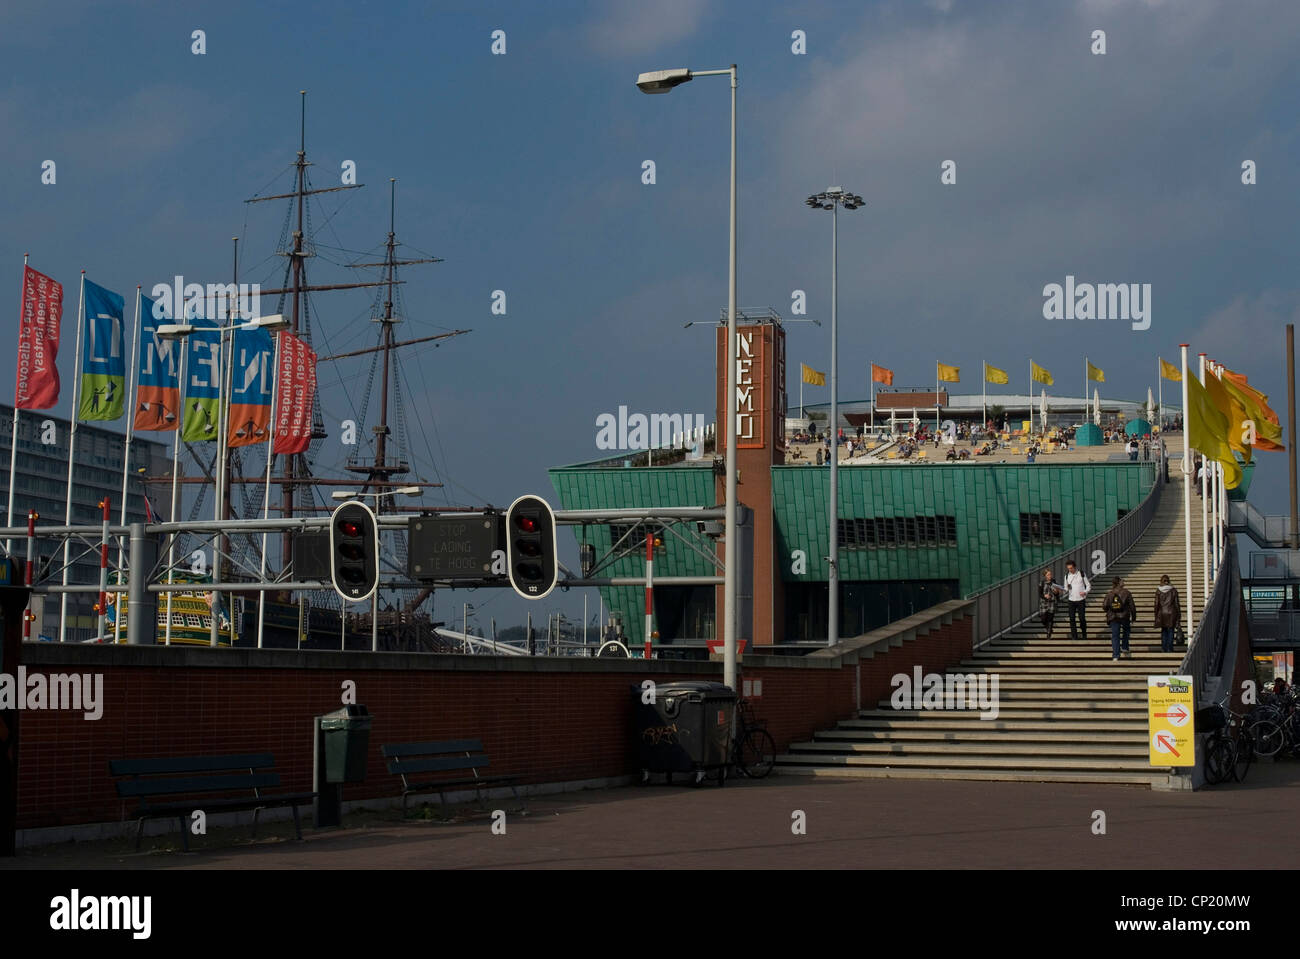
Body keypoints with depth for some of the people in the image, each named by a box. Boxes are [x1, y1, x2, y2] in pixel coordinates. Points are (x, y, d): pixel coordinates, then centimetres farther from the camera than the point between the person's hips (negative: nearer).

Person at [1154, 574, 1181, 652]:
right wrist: (1179, 614, 6)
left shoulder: (1158, 590, -3)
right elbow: (1176, 603, -1)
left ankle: (1164, 648, 8)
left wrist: (1156, 615, 6)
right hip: (1171, 612, -1)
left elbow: (1156, 603, -2)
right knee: (1171, 631, 4)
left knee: (1164, 631, 11)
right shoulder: (1173, 590, -3)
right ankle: (1170, 648, 0)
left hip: (1162, 613, 1)